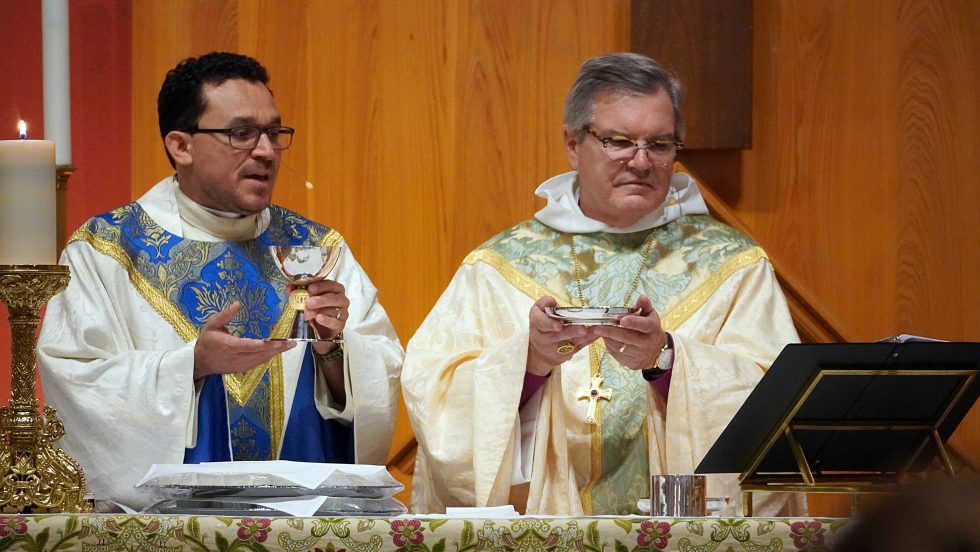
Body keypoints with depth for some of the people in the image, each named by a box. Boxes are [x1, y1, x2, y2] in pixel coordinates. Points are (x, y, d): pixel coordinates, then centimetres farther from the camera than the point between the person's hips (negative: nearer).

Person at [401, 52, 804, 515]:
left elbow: (770, 397, -1)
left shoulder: (733, 265, 11)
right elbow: (430, 396, 1)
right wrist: (530, 358, -14)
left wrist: (665, 357, -16)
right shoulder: (499, 265, 12)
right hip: (535, 526, 2)